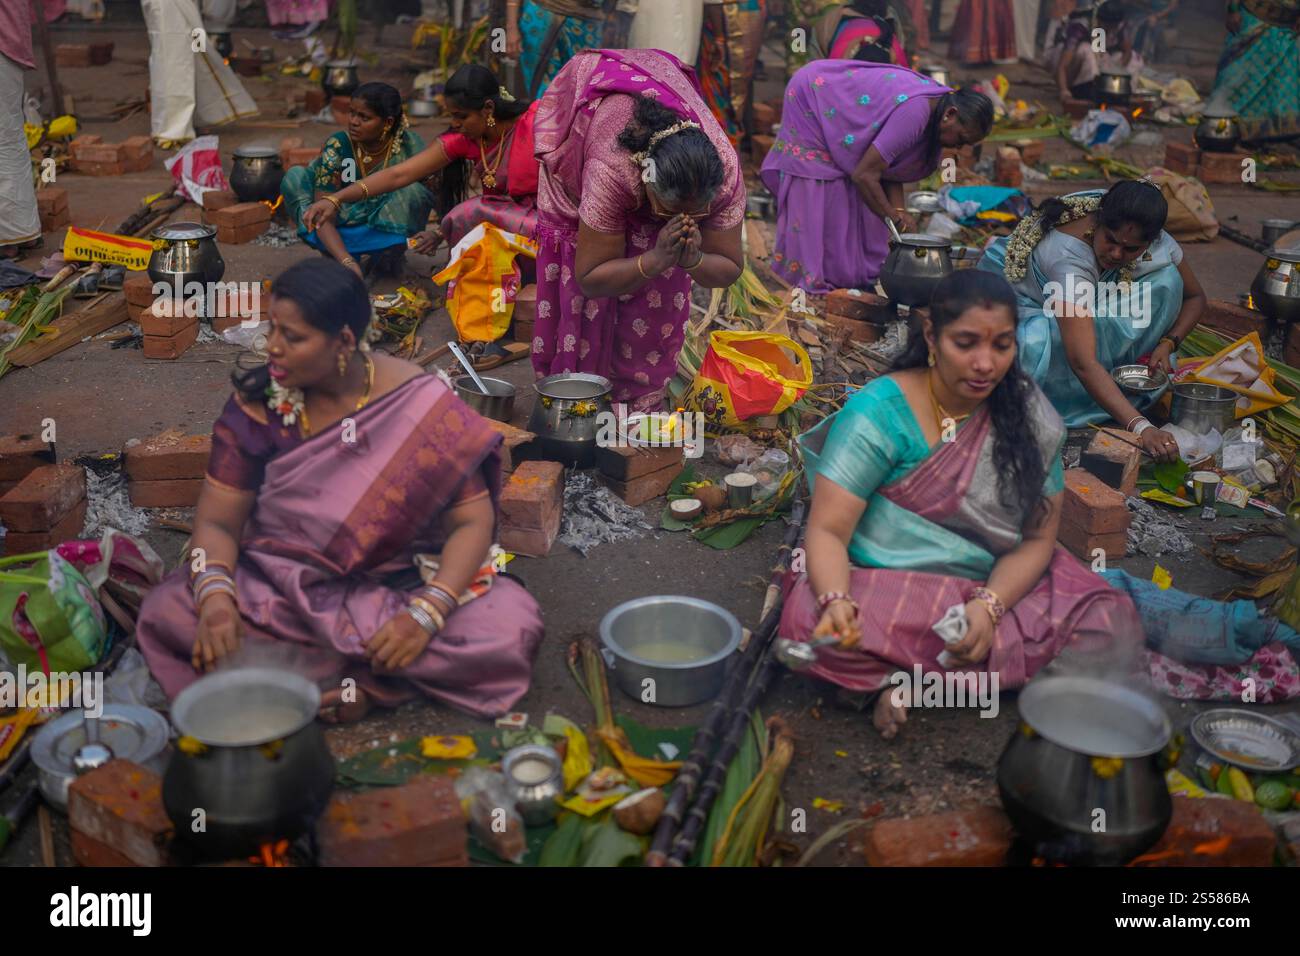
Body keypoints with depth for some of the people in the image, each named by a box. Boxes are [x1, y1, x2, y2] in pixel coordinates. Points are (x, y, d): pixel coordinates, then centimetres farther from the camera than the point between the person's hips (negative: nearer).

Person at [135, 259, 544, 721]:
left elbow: (473, 520, -12)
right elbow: (217, 521, -6)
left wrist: (427, 613, -28)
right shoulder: (257, 402, -7)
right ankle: (369, 674, -17)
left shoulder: (420, 404, -12)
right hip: (279, 590, 2)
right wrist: (215, 594, -28)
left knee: (512, 627, -27)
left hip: (398, 587, -1)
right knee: (166, 614, -25)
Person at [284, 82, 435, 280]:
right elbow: (324, 219, -29)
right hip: (341, 233, 1)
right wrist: (347, 262, -45)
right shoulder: (337, 148, -22)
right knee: (295, 177, -21)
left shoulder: (409, 145, -19)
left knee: (414, 189, -29)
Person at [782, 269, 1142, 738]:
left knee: (1113, 622, -20)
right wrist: (836, 601, -36)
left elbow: (1037, 538, -1)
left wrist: (988, 606, -20)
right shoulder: (879, 410, -11)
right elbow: (827, 529, -15)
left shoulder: (1030, 416, 0)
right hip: (884, 583, -4)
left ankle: (915, 677, -17)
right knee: (809, 622, -35)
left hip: (996, 587, 4)